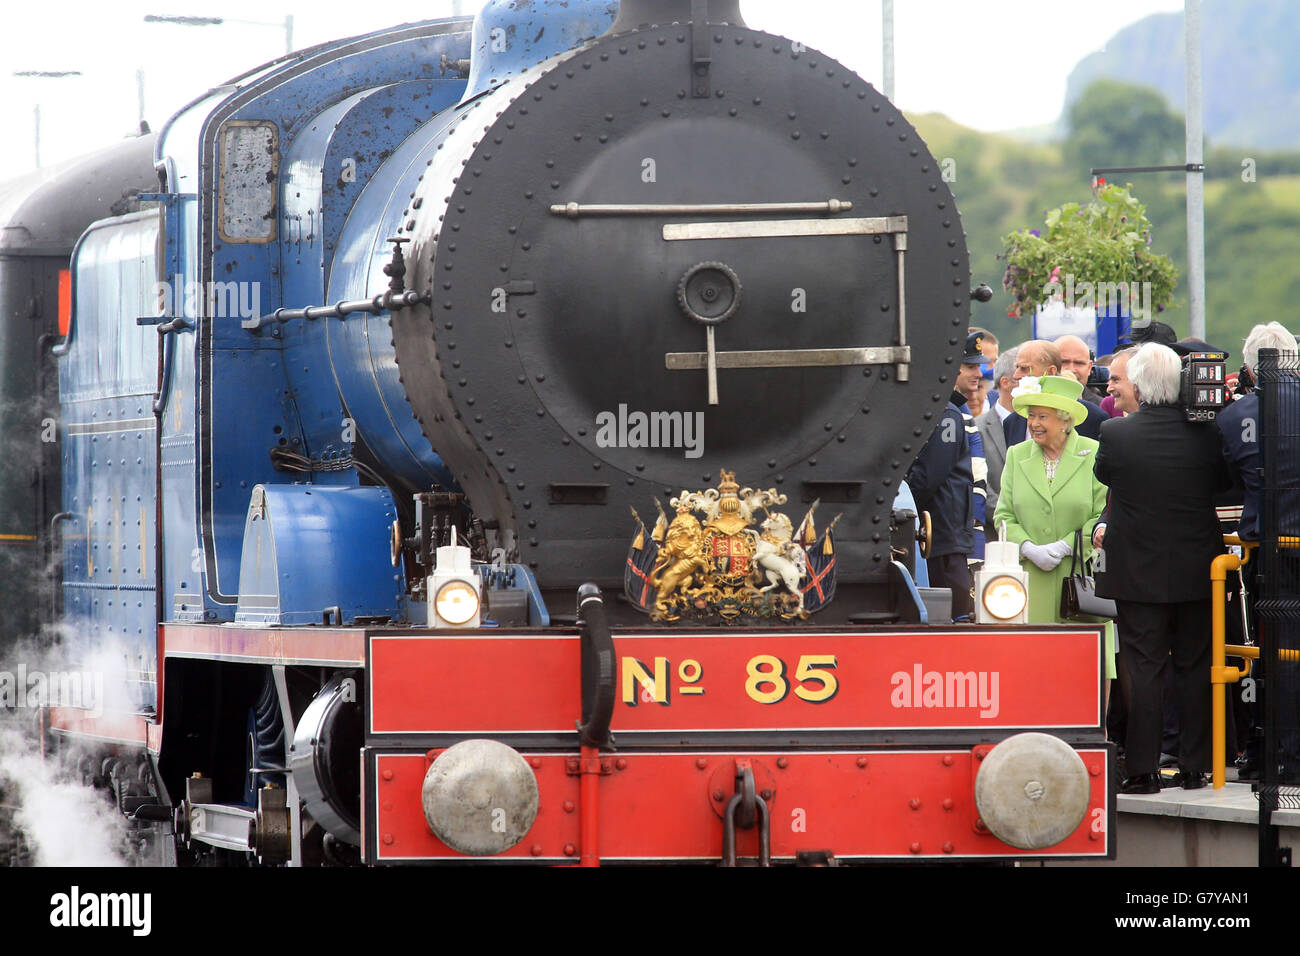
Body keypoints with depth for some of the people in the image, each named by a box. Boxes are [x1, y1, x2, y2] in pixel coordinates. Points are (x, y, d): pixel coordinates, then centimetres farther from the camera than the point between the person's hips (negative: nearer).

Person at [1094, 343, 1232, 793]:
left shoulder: (1116, 433, -14)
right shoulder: (1204, 435, -8)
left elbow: (1102, 472, 6)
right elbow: (1224, 482, 9)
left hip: (1139, 572, -2)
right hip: (1196, 571, 2)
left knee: (1141, 670, 2)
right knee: (1194, 668, 10)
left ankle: (1143, 769, 0)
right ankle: (1194, 767, 12)